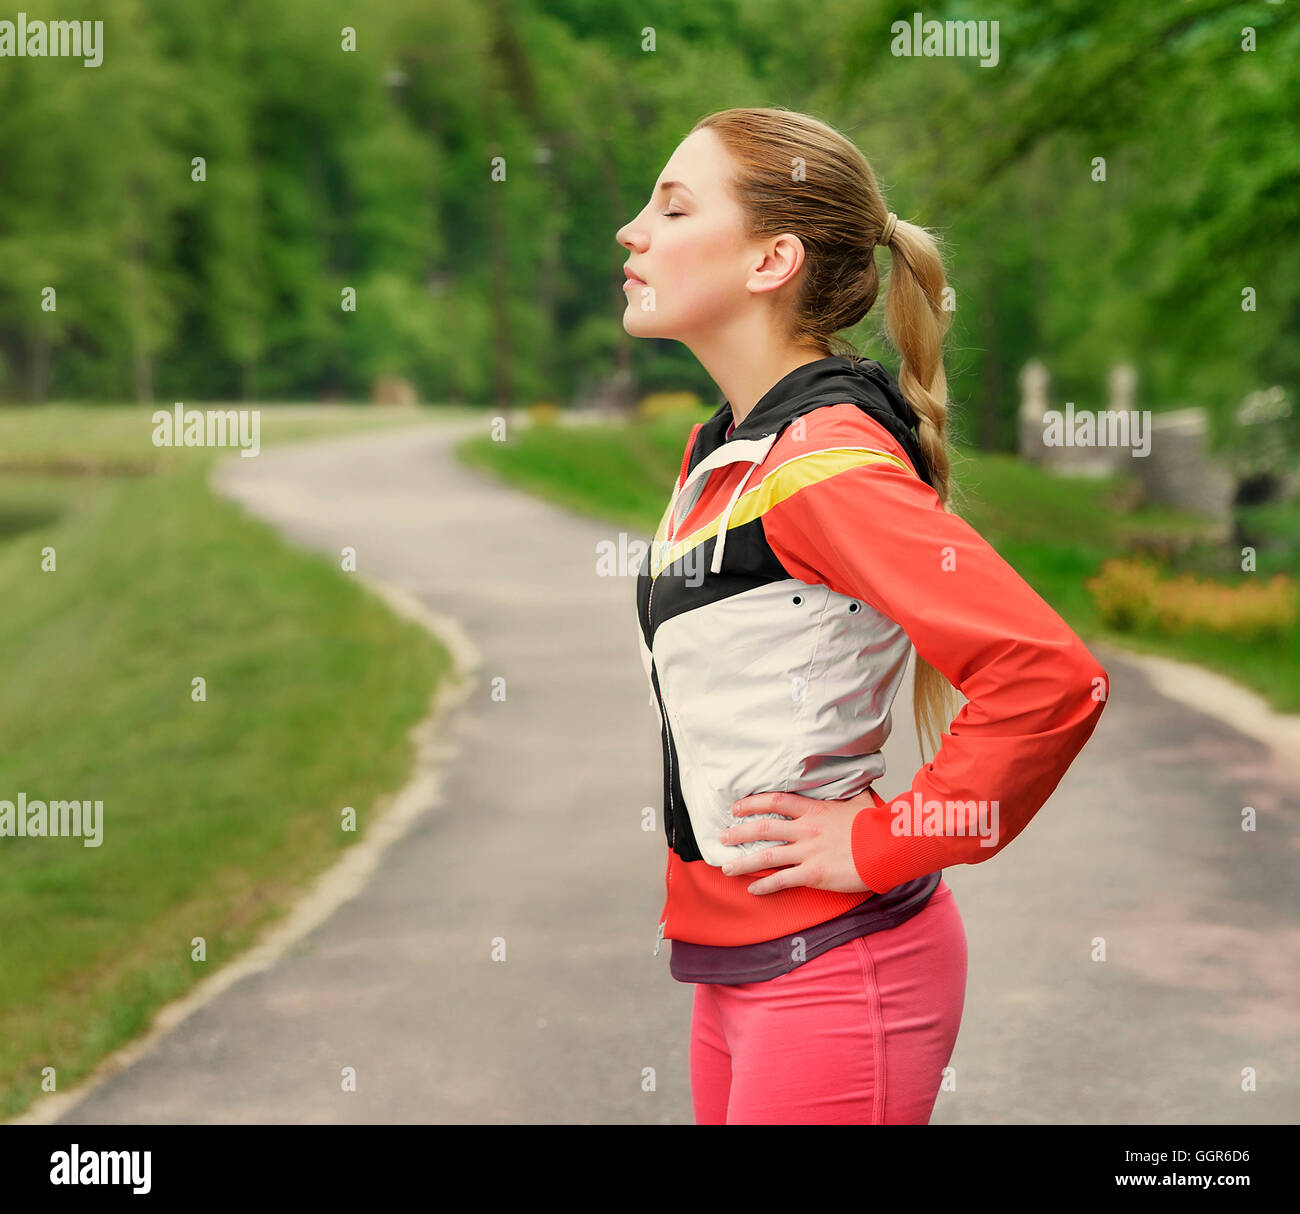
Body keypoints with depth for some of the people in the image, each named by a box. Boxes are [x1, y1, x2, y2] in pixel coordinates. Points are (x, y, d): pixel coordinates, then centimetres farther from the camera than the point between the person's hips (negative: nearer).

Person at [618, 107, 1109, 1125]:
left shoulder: (823, 463, -20)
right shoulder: (722, 450, 9)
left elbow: (1052, 677, -29)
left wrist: (882, 845, -20)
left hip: (832, 976, -9)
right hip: (739, 965, 9)